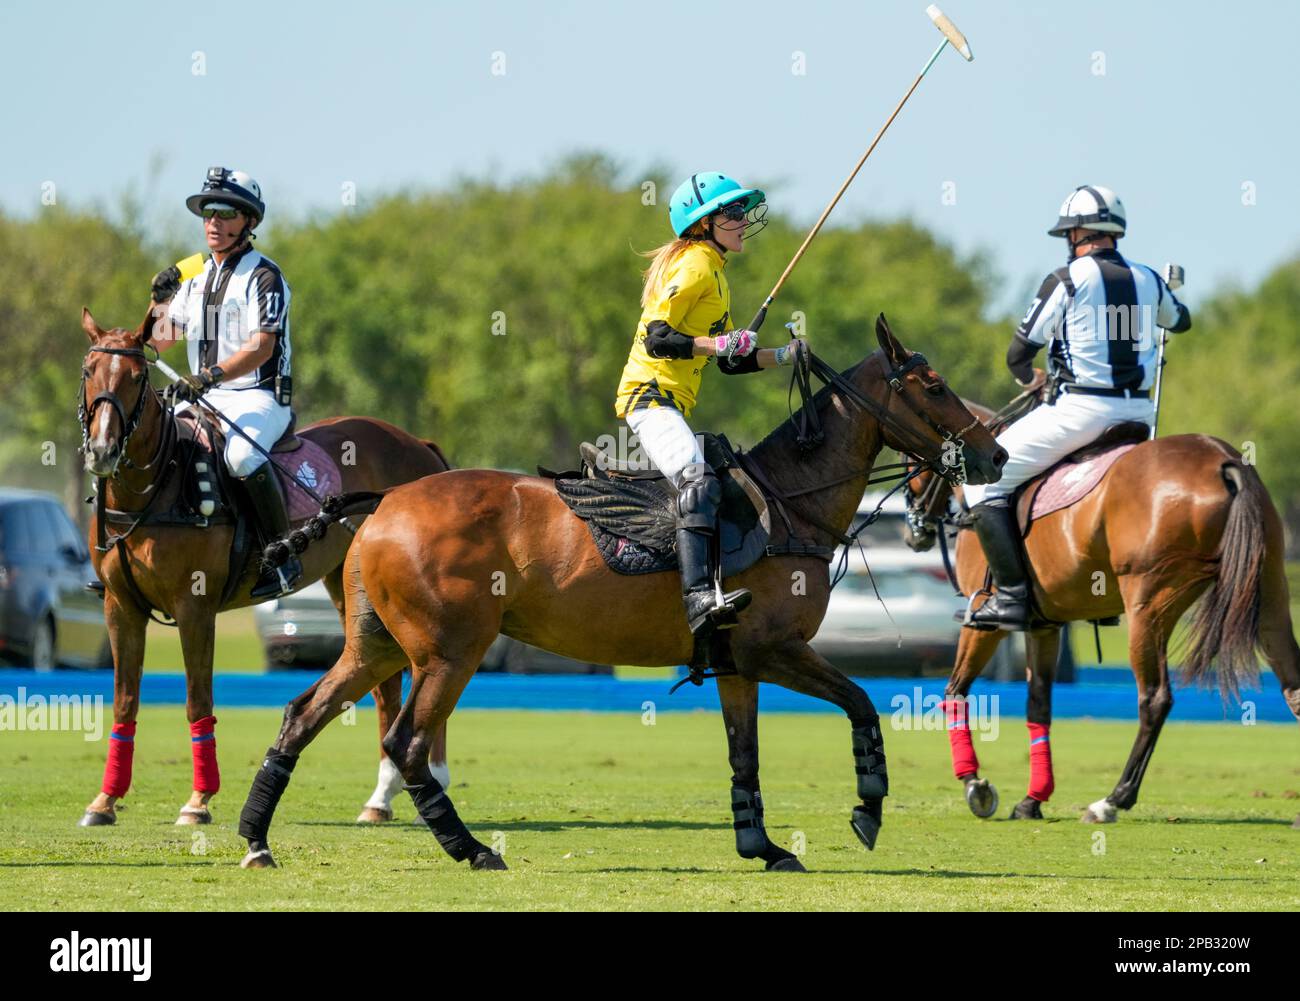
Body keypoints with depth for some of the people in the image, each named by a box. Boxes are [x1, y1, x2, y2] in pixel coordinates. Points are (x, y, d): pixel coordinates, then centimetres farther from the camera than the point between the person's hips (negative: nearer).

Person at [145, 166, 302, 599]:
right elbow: (160, 340, 18)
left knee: (240, 453, -36)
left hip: (259, 396, -7)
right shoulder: (196, 276, 14)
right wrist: (160, 300, -2)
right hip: (204, 399, 7)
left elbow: (262, 347, -19)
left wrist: (209, 376, -30)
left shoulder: (263, 276, -8)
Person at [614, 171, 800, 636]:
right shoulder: (694, 264, -8)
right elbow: (656, 338, -19)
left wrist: (782, 355, 15)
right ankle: (701, 598, -46)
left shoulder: (714, 270, 23)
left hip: (672, 404, 11)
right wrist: (717, 344, -25)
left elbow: (730, 362, 27)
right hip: (651, 395, -11)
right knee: (699, 480, -30)